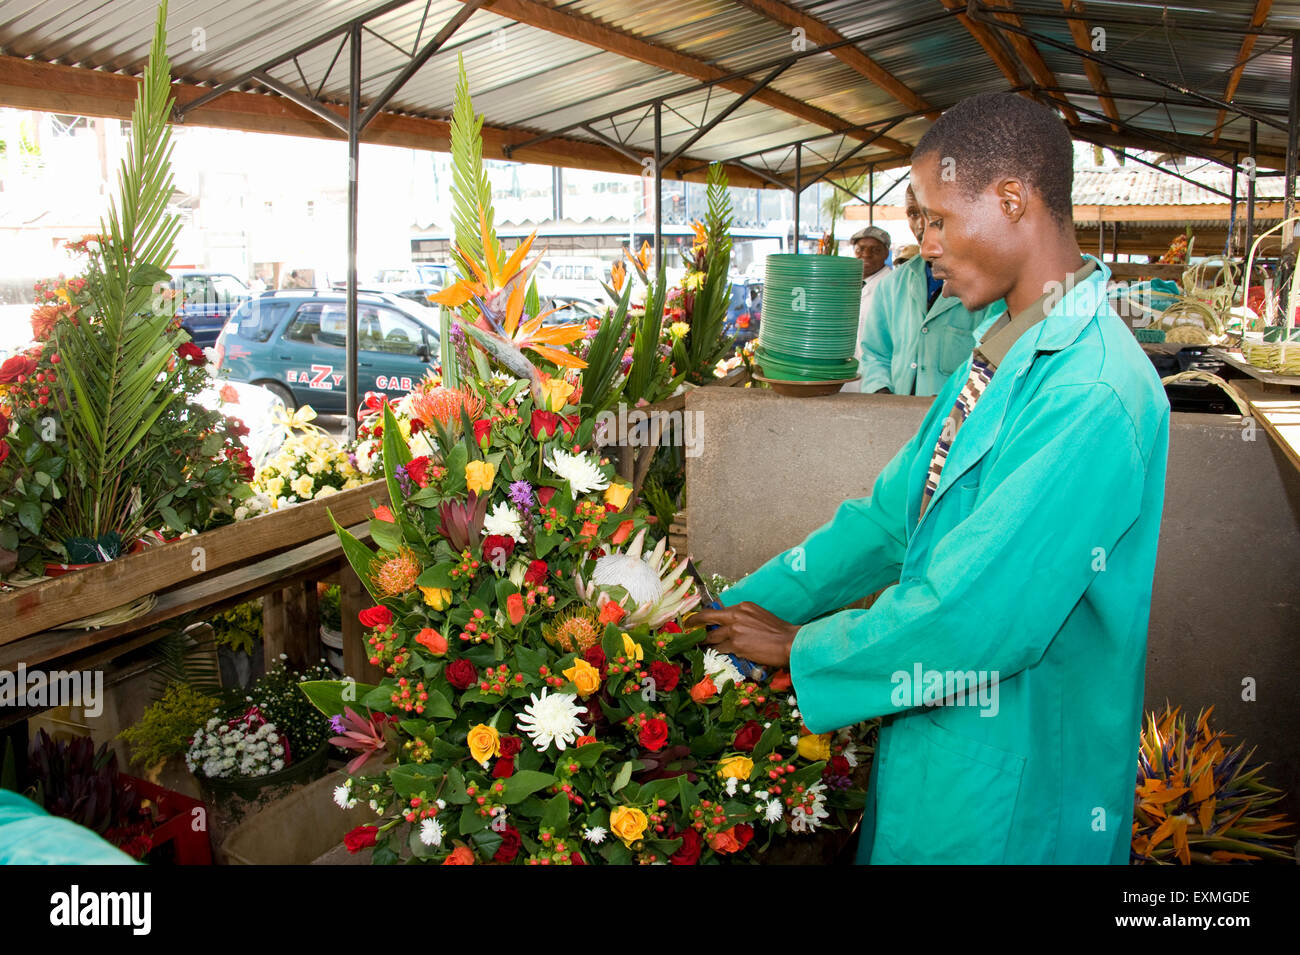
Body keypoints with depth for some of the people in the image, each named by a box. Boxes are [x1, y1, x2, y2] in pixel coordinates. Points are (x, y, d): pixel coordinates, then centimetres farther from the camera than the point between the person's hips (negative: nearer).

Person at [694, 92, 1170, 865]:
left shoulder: (1093, 393, -27)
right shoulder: (1003, 349, 4)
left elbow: (976, 616, -28)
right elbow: (894, 515, 6)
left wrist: (801, 647, -14)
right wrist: (738, 606, 3)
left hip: (1011, 789, -8)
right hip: (938, 735, 8)